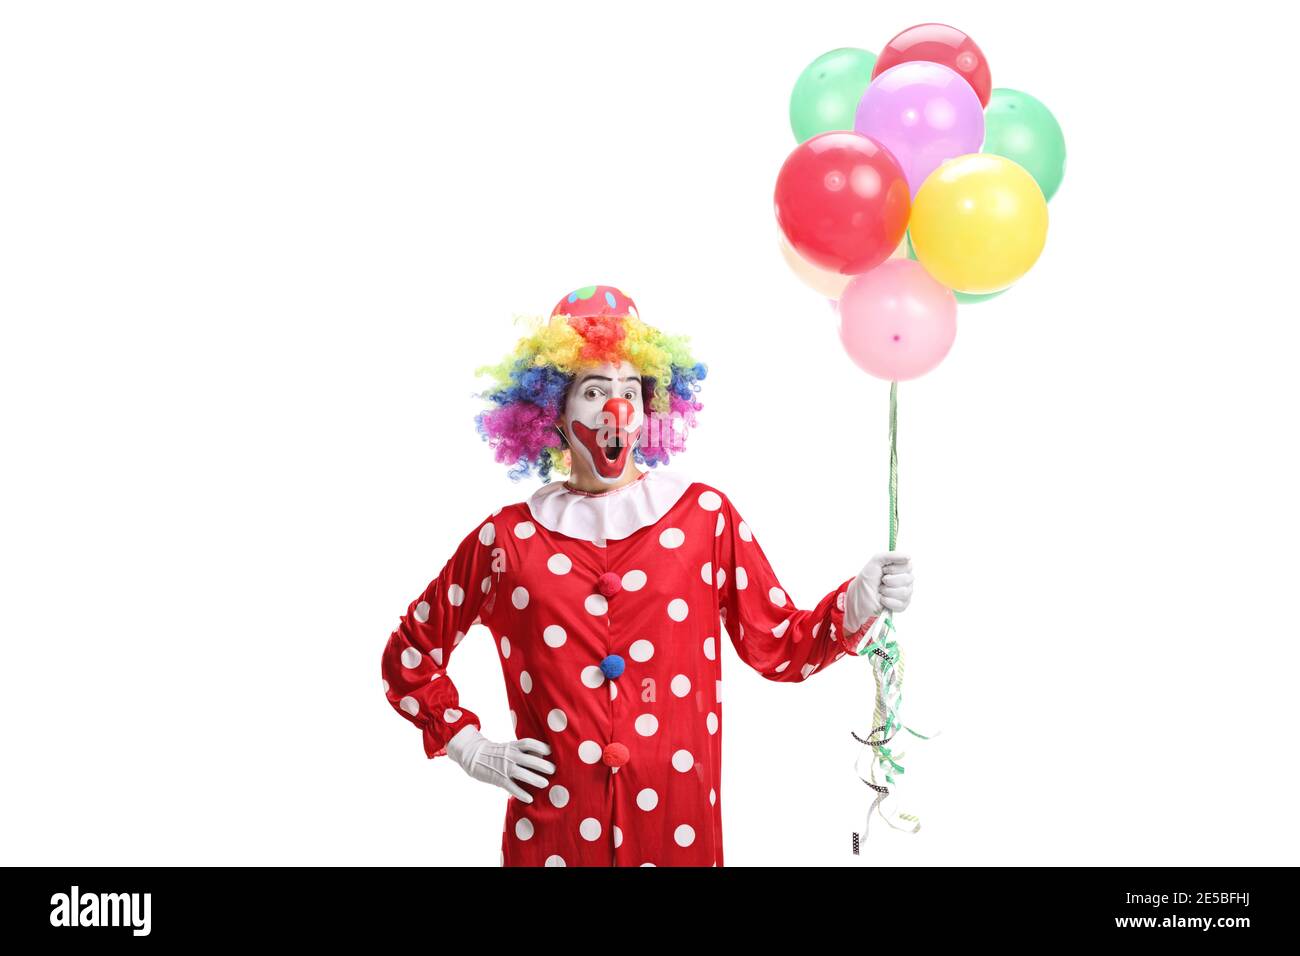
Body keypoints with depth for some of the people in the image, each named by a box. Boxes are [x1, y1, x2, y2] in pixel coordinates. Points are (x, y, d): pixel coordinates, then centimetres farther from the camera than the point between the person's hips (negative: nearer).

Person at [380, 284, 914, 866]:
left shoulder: (706, 516, 2)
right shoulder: (507, 538, 2)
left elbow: (781, 647, 3)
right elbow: (410, 654, 14)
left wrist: (858, 603, -13)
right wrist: (469, 747, 5)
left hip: (678, 821, 0)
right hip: (553, 822, 0)